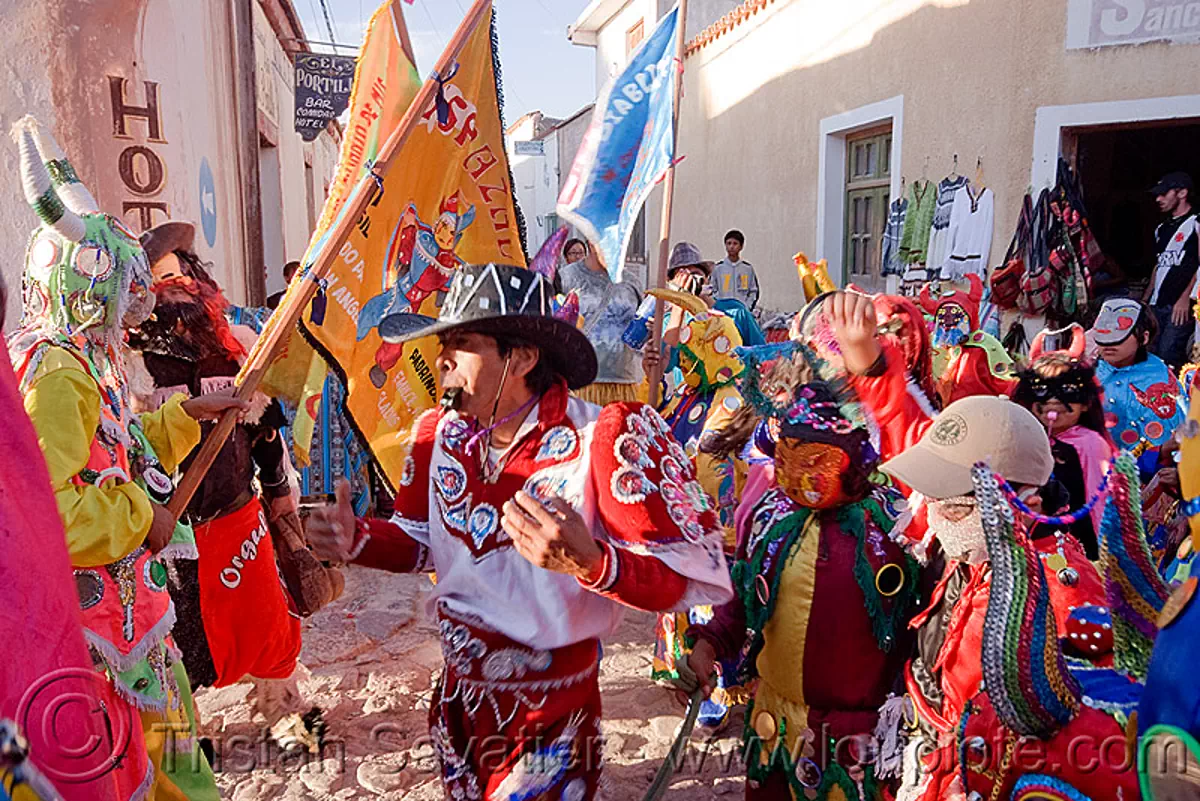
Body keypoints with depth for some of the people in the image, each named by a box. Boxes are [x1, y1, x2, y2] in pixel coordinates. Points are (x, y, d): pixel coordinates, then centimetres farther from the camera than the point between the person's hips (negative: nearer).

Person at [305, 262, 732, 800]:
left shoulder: (606, 439, -26)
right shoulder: (439, 433, -6)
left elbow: (701, 578, -27)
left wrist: (591, 563, -44)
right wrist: (356, 540, -12)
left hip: (551, 721, -5)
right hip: (458, 700, 6)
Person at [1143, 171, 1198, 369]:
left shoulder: (1195, 223, -2)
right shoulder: (1162, 228, 22)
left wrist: (1185, 298, -19)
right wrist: (1145, 299, 19)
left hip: (1182, 305, -7)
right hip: (1157, 304, 7)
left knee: (1168, 355, -15)